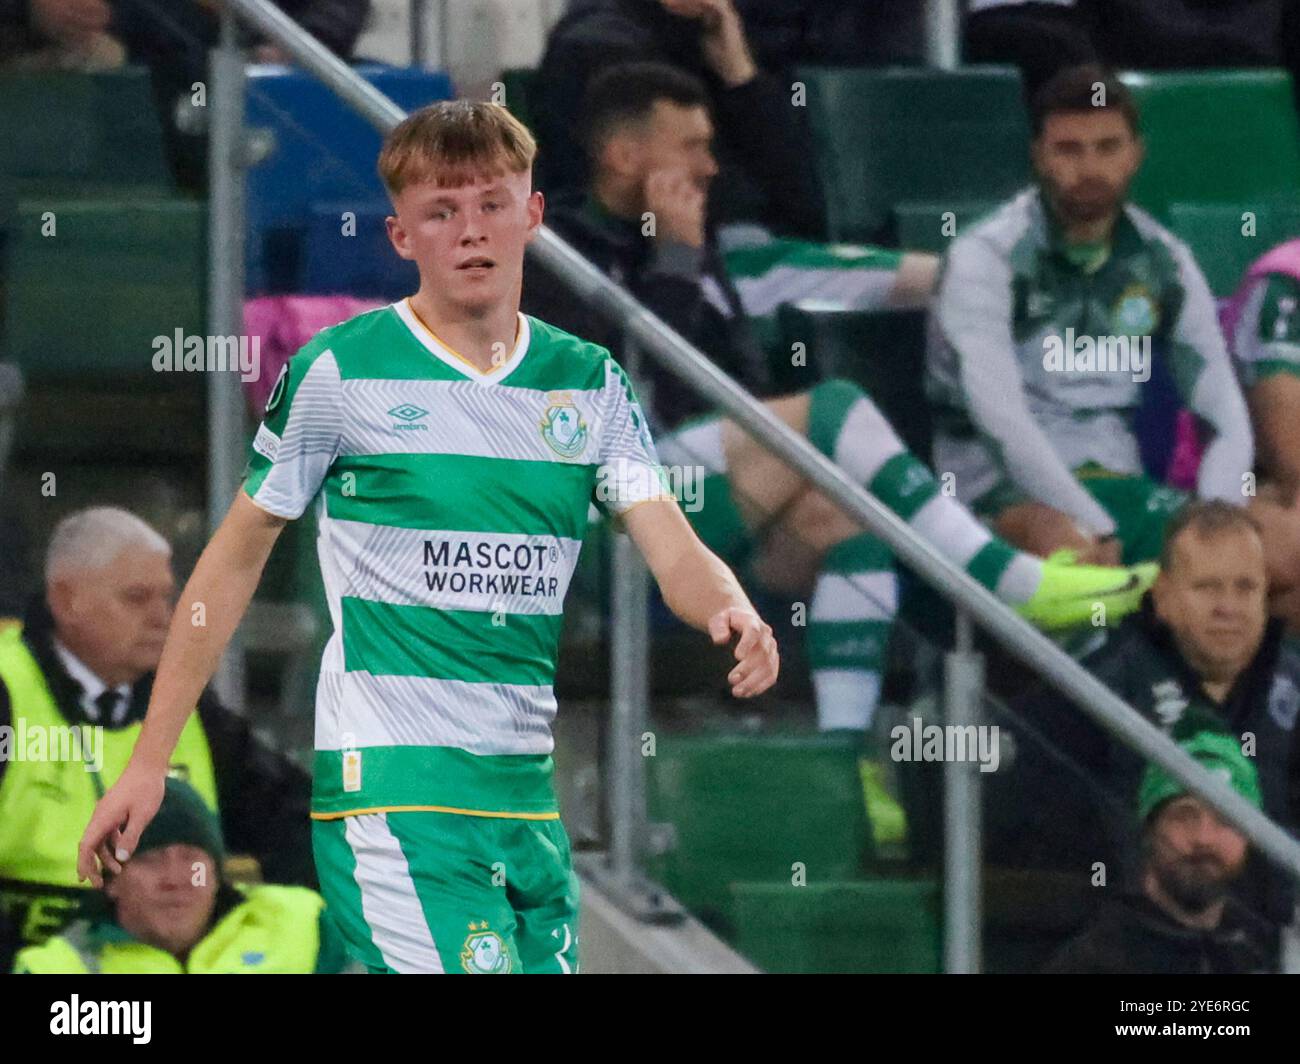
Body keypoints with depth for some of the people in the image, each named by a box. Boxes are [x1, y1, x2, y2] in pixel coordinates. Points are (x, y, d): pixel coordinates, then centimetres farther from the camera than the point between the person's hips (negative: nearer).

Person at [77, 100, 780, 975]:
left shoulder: (589, 383, 9)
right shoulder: (339, 373, -3)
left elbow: (673, 549, 0)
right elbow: (235, 558, 3)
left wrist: (731, 613, -25)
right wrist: (149, 762, 1)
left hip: (528, 794, 6)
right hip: (388, 788, -6)